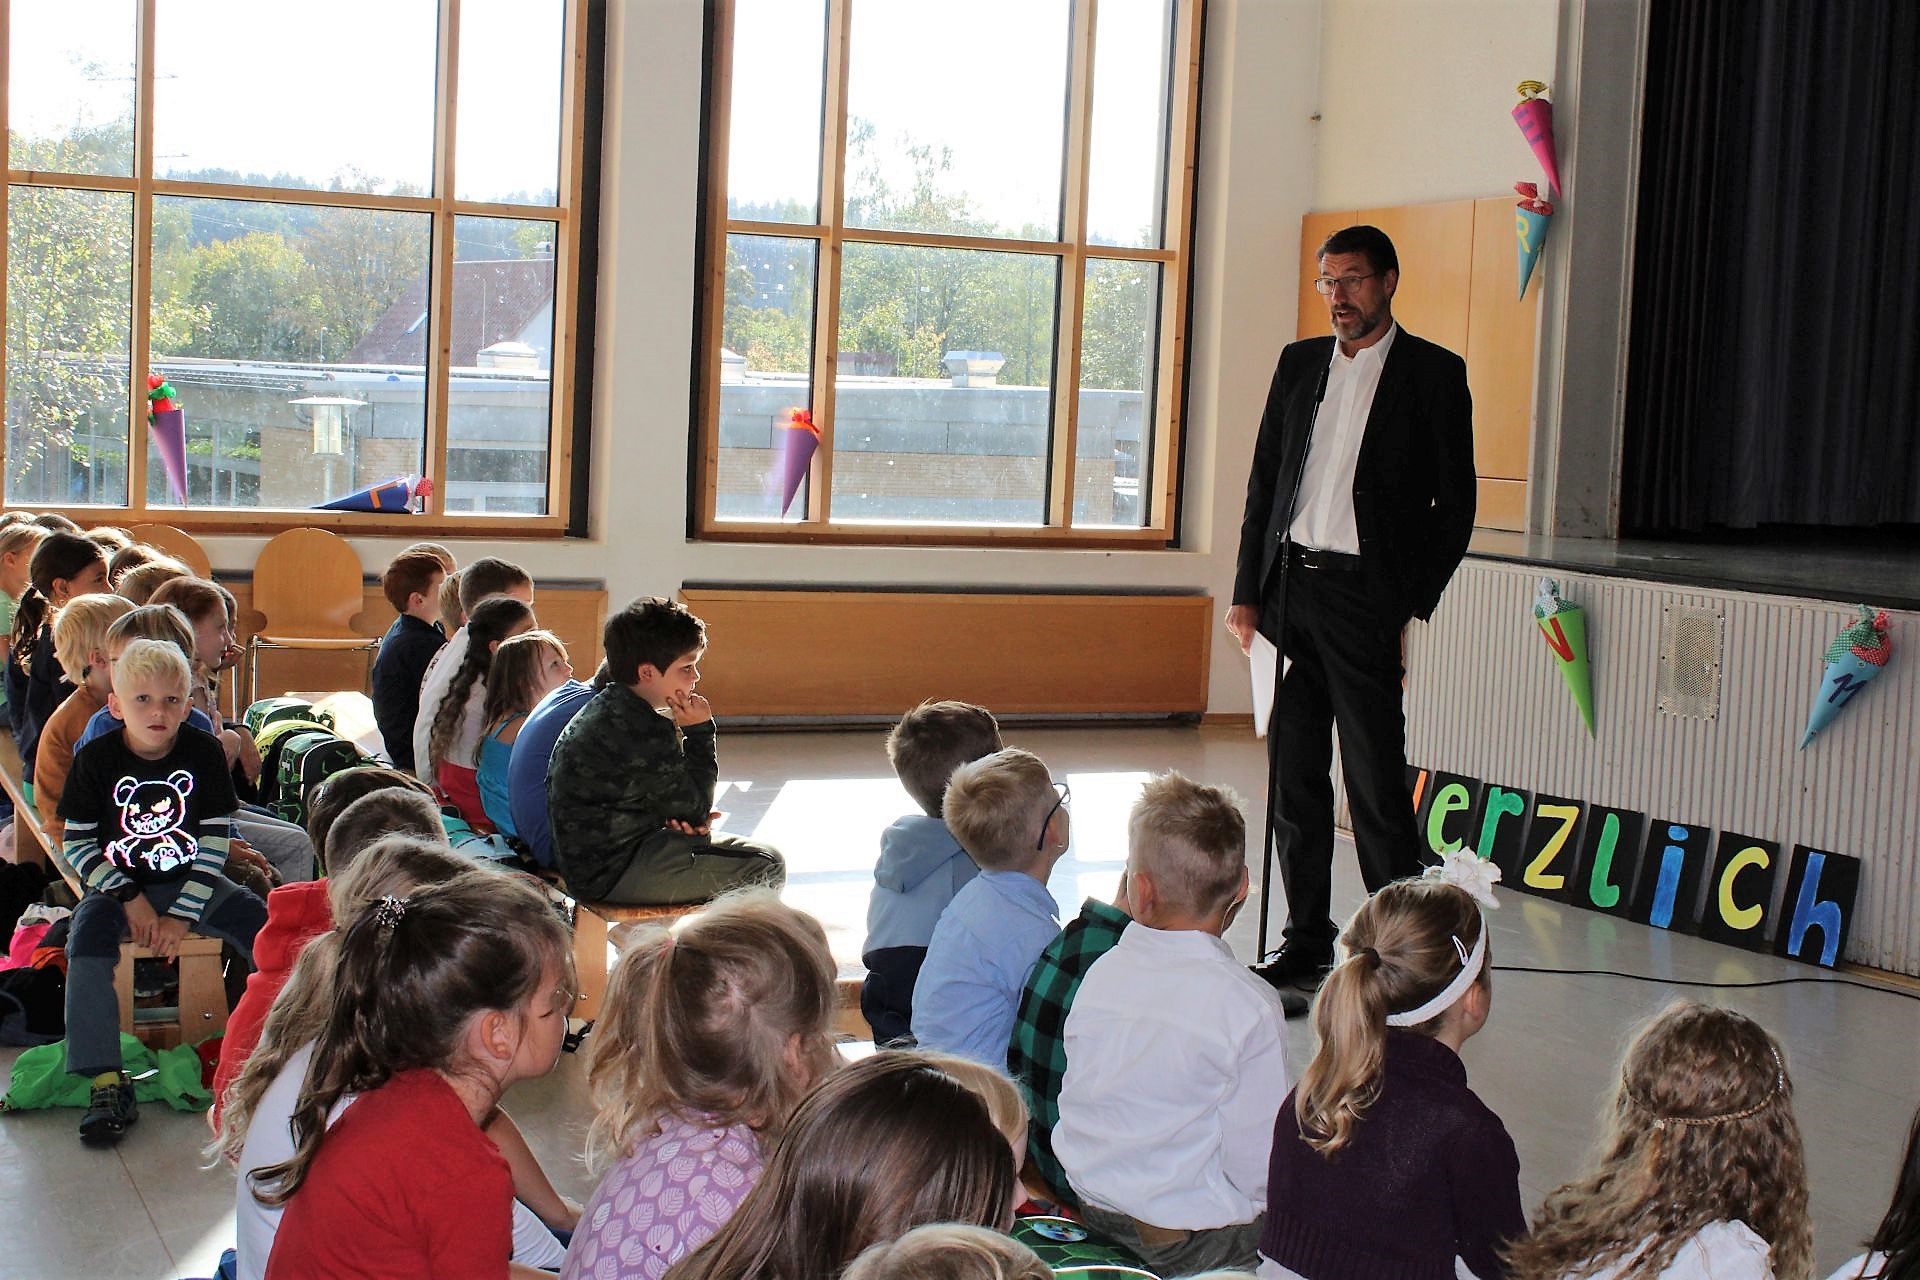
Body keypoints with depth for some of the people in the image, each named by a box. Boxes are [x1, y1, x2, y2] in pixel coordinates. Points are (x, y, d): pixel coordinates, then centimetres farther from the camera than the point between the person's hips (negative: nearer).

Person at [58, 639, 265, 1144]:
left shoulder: (203, 752, -6)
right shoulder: (96, 760, -8)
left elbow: (215, 843, -7)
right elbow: (77, 845, -5)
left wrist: (182, 914, -16)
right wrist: (129, 898, -17)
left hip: (191, 885, 1)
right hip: (120, 887, -1)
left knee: (264, 927, -21)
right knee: (87, 937, -30)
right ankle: (107, 1083, -27)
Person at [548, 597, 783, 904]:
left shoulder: (607, 708, 10)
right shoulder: (641, 730, -23)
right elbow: (693, 810, -14)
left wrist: (685, 817, -3)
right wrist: (699, 732, -11)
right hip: (612, 874, -11)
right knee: (767, 867, -12)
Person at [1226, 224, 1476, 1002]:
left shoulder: (1434, 374, 1)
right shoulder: (1299, 363, 14)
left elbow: (1454, 503, -1)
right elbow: (1264, 482, 15)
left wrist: (1412, 608, -7)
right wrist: (1247, 591, 8)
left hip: (1364, 594, -5)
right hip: (1289, 588, 5)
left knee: (1376, 783, -4)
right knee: (1293, 779, 8)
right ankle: (1307, 945, 17)